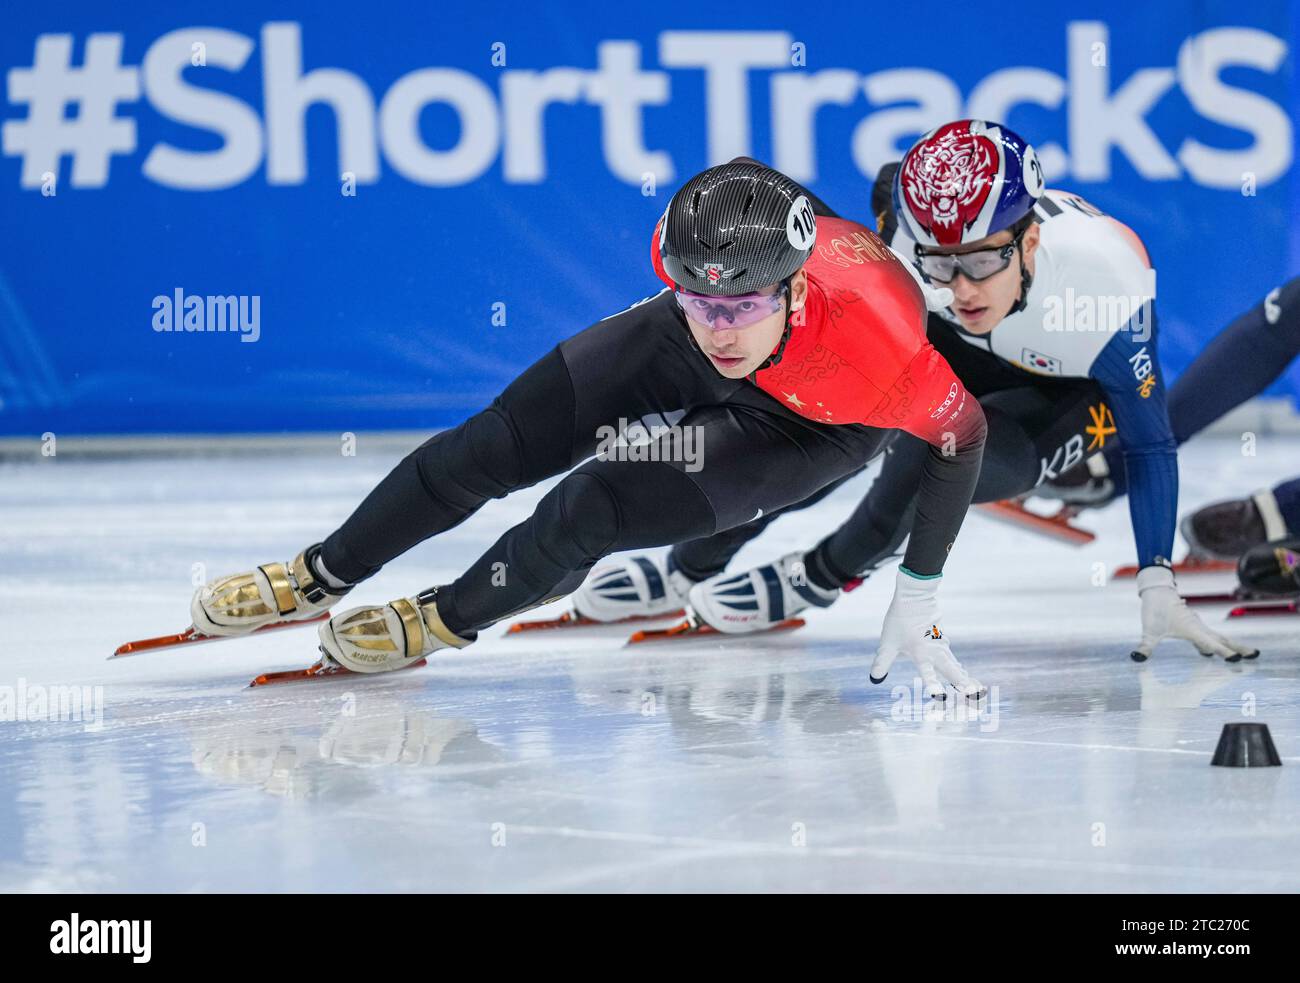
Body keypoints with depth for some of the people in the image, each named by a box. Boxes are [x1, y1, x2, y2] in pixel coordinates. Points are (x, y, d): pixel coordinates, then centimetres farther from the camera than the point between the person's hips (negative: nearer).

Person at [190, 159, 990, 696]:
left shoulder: (882, 349, -45)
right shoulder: (693, 239, -35)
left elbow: (960, 434, -26)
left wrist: (918, 600, -23)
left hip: (818, 422, -3)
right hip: (688, 369, 4)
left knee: (598, 508, -18)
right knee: (503, 443, 3)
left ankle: (451, 619, 11)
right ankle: (321, 577, 23)